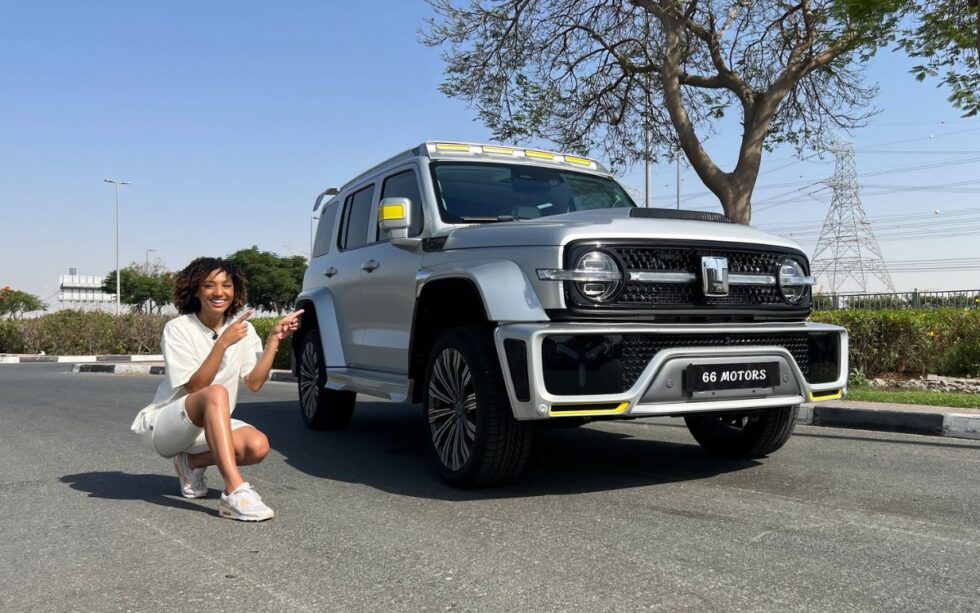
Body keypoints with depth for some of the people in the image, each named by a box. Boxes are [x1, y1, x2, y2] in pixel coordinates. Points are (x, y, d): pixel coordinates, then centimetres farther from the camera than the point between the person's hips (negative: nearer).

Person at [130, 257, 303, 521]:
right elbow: (194, 386, -22)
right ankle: (234, 493, -43)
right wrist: (223, 343, -31)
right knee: (216, 393, -36)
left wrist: (274, 339, -17)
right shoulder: (178, 329, -13)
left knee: (258, 445, -25)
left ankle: (192, 463, 5)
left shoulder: (243, 329, 1)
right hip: (163, 426, -5)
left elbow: (254, 382, -10)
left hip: (210, 426, 5)